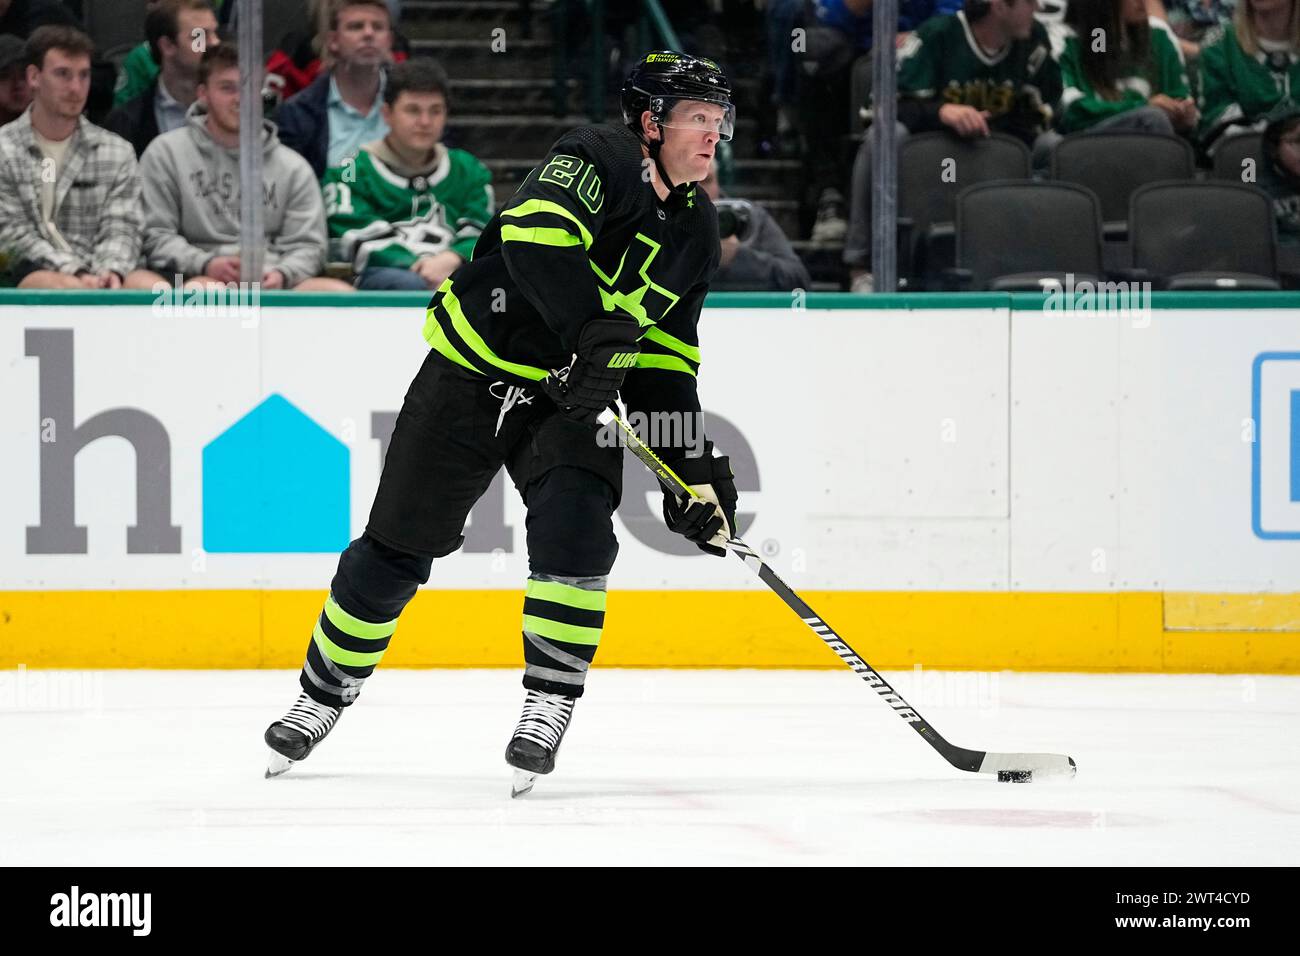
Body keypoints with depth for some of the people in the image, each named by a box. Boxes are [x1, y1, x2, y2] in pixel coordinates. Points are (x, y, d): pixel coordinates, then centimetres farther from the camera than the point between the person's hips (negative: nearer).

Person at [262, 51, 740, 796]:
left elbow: (663, 362, 10)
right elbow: (536, 232, -36)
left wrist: (698, 469, 1)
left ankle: (551, 699, -10)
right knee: (399, 544, 2)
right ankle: (326, 688, 23)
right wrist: (595, 332, -45)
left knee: (575, 524, -22)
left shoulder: (697, 233, 5)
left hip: (573, 397, 5)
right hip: (475, 370, -5)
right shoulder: (601, 160, -17)